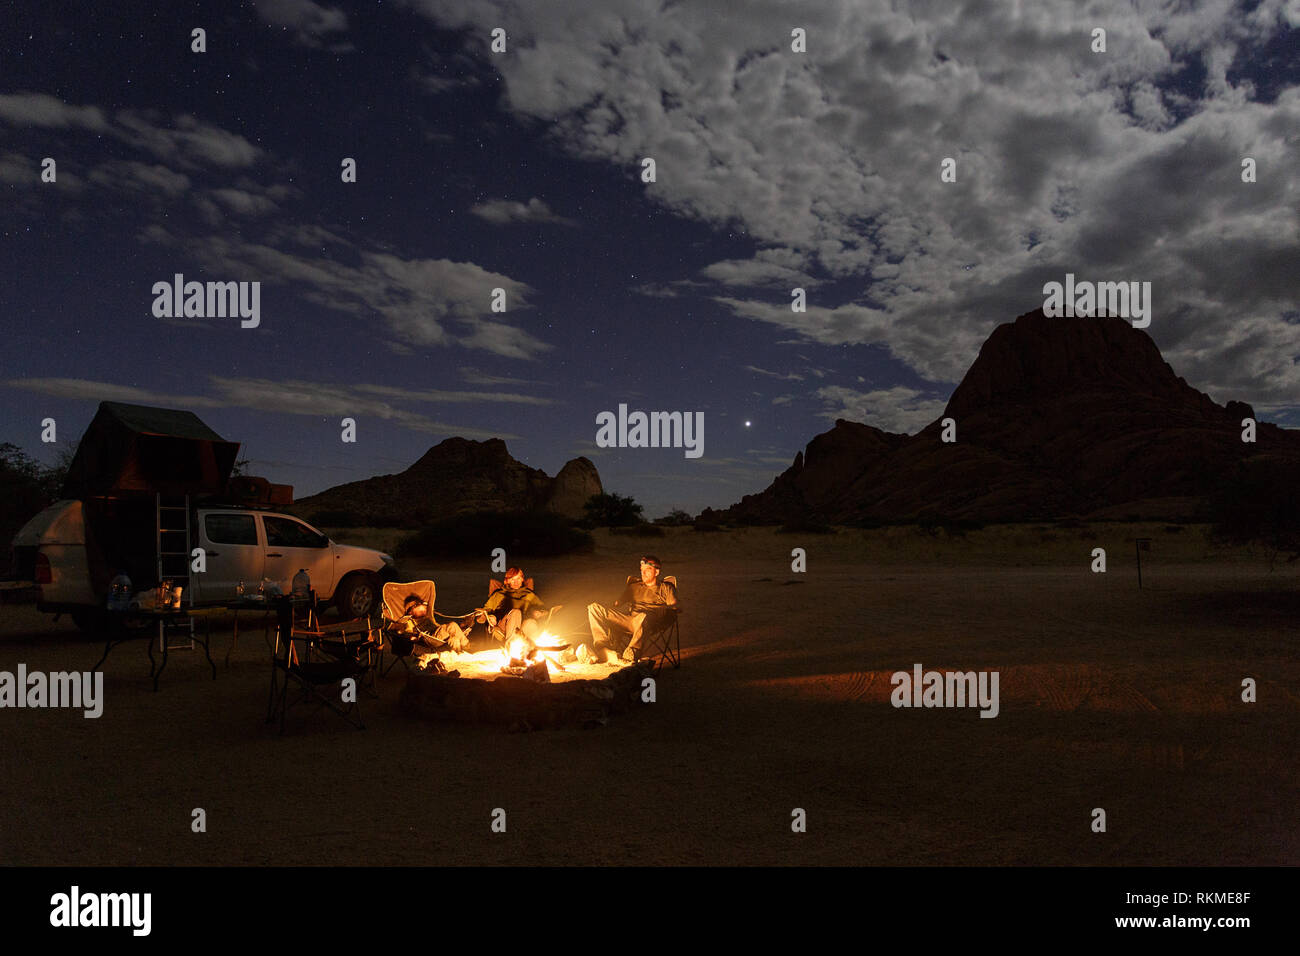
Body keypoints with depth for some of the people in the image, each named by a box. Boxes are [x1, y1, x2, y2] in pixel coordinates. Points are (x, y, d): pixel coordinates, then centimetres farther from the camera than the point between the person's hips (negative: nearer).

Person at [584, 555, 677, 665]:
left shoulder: (666, 588, 23)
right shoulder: (634, 586, 36)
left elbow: (672, 607, 8)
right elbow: (617, 603, 31)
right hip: (626, 617, 5)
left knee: (643, 617, -44)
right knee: (593, 608, -17)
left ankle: (628, 657, -46)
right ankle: (605, 650, -36)